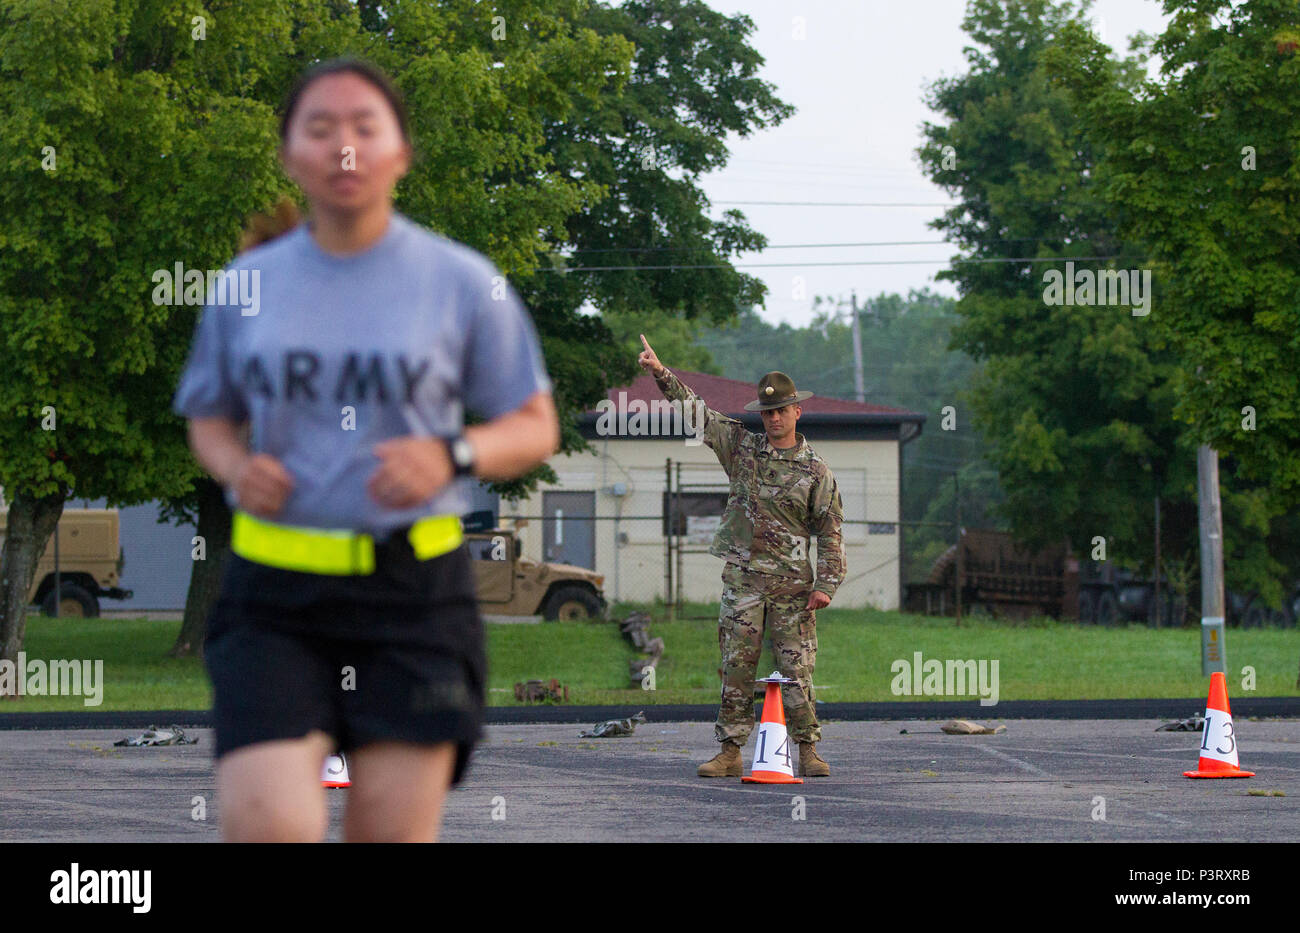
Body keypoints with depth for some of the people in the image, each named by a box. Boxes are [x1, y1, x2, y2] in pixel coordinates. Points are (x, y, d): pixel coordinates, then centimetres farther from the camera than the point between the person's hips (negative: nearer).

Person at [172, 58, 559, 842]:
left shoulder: (463, 283, 2)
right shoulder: (246, 285, 7)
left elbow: (536, 428, 7)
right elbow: (210, 419, 21)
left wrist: (451, 456, -14)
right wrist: (236, 467, -3)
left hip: (414, 591, -1)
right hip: (275, 596, 1)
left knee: (393, 836, 0)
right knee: (267, 827, -16)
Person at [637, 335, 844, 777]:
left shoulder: (815, 471, 2)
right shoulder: (741, 447, 9)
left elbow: (830, 532, 2)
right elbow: (695, 411, 10)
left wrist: (825, 584, -6)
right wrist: (662, 374, 0)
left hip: (792, 583, -2)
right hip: (743, 578, 2)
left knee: (797, 670, -2)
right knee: (736, 667, 1)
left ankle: (808, 751, 5)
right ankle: (730, 752, 4)